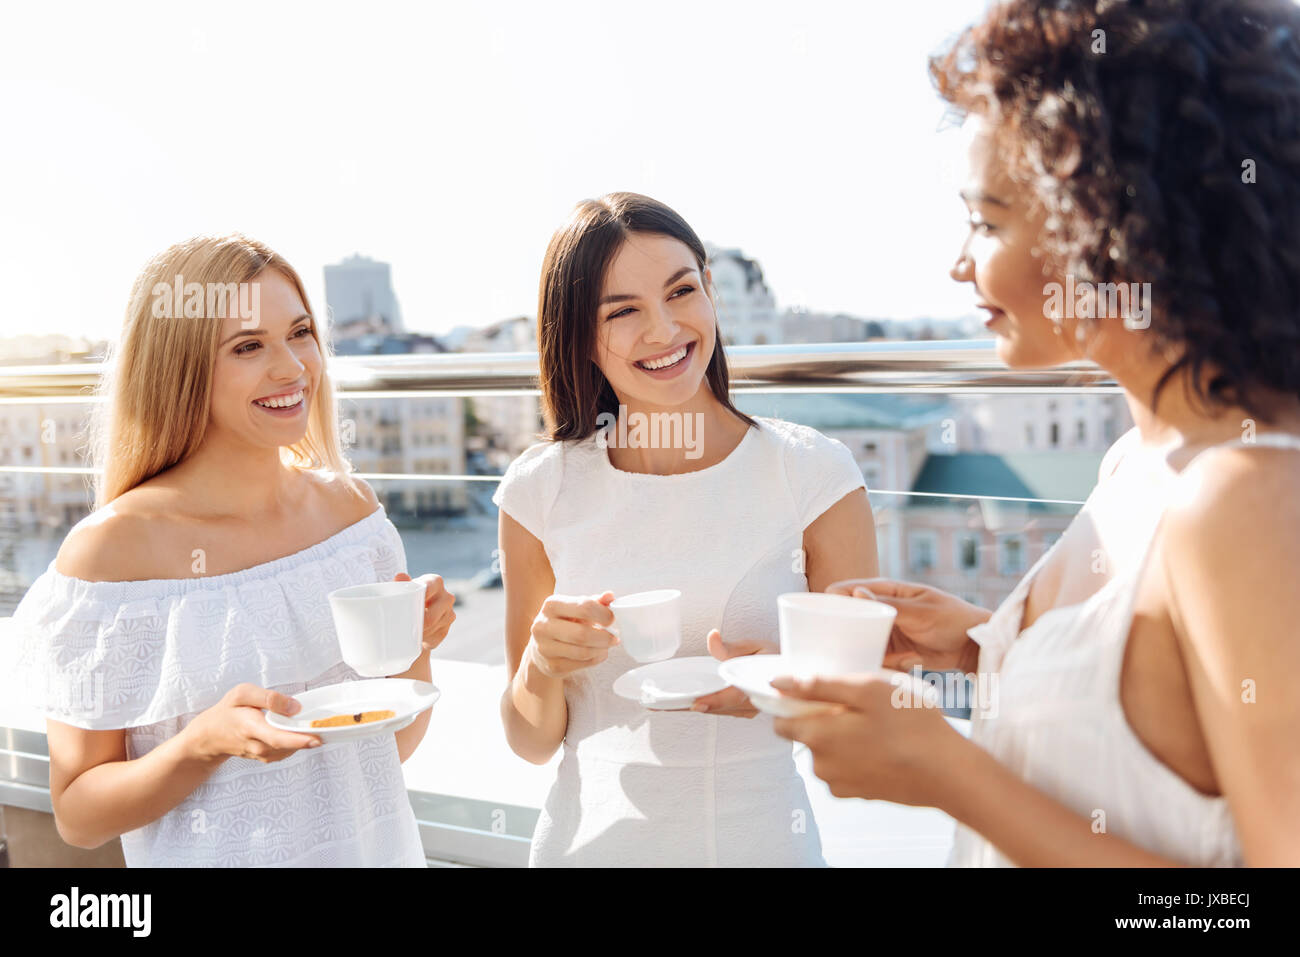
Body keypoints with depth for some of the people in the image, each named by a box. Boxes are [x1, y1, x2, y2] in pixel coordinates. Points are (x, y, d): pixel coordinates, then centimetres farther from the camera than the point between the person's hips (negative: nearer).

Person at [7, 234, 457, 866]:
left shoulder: (348, 503, -6)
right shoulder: (111, 547, -19)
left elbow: (398, 743, 2)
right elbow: (76, 817, -12)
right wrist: (206, 741, -27)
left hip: (379, 845, 4)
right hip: (220, 855, -4)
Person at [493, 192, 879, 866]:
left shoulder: (814, 475, -11)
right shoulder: (539, 492, -7)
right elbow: (531, 742, 0)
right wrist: (540, 664, -19)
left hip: (760, 837, -1)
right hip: (592, 839, 1)